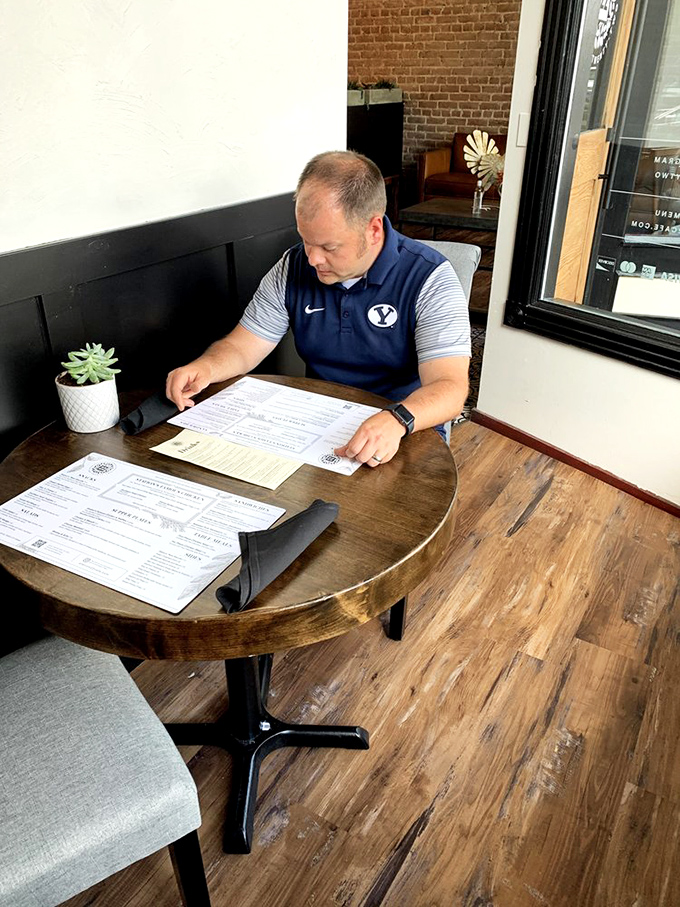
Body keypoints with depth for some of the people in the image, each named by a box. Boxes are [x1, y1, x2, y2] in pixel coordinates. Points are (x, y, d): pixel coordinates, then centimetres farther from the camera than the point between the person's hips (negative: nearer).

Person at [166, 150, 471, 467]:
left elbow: (449, 388, -20)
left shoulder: (430, 280, -11)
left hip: (406, 434, -3)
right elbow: (241, 346, 7)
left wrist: (395, 421, -41)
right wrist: (204, 367, -17)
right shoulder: (293, 267, 3)